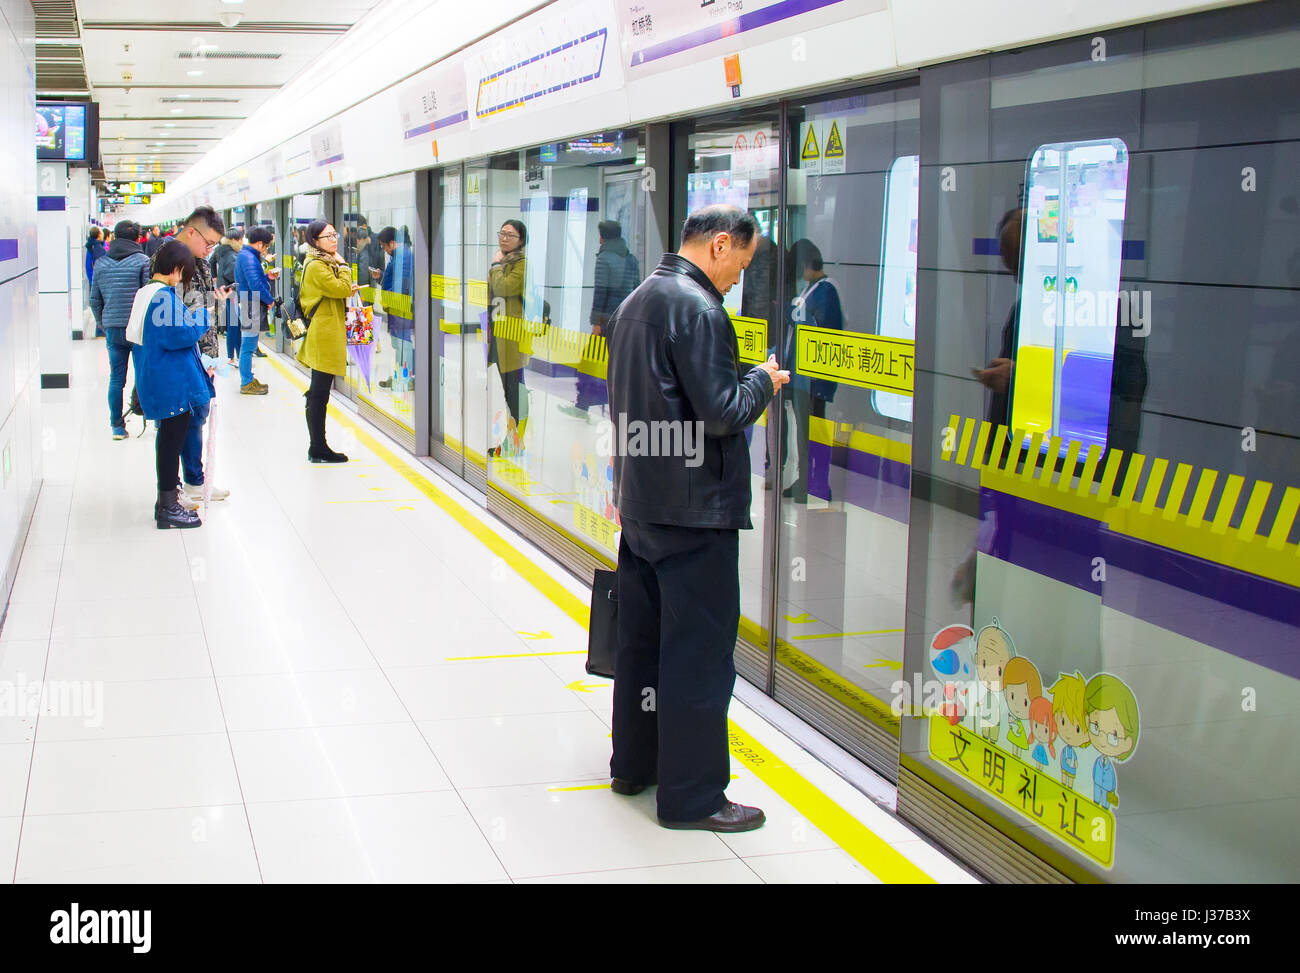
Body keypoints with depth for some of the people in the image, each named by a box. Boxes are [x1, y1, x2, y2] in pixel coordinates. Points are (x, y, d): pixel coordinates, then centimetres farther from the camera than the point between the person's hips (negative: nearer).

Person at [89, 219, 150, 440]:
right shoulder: (143, 261, -4)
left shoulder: (101, 263, 7)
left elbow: (94, 300, 11)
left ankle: (117, 426, 11)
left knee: (116, 378, 8)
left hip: (112, 328, 3)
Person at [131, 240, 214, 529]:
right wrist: (204, 316, -12)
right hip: (173, 382, -10)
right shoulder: (165, 296, -19)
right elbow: (177, 336, -24)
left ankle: (166, 500, 29)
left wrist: (189, 316, 15)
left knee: (169, 439, 19)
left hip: (158, 382, 10)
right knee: (172, 440, -2)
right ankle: (168, 508, 4)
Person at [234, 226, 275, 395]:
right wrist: (270, 300, -15)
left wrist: (267, 276, 12)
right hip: (251, 306, -11)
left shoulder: (246, 255, 15)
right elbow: (255, 285, -25)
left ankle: (248, 379, 26)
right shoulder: (249, 258, -18)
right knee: (248, 345, -4)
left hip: (249, 304, 11)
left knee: (248, 344, 17)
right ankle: (246, 384, 1)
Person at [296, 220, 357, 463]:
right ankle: (319, 450, -4)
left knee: (318, 394, 14)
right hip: (324, 335, -11)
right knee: (319, 394, -7)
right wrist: (343, 265, -7)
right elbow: (342, 288, -21)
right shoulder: (317, 266, -14)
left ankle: (317, 447, 19)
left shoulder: (324, 263, 18)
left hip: (325, 335, 11)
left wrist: (348, 289, 10)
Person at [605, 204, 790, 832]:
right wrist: (764, 379, -4)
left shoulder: (636, 302, 13)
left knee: (641, 639, 18)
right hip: (694, 510, -10)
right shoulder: (699, 310, -18)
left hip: (641, 503, 10)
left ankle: (634, 765, 30)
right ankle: (691, 796, 5)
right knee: (699, 651, -2)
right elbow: (721, 413, -23)